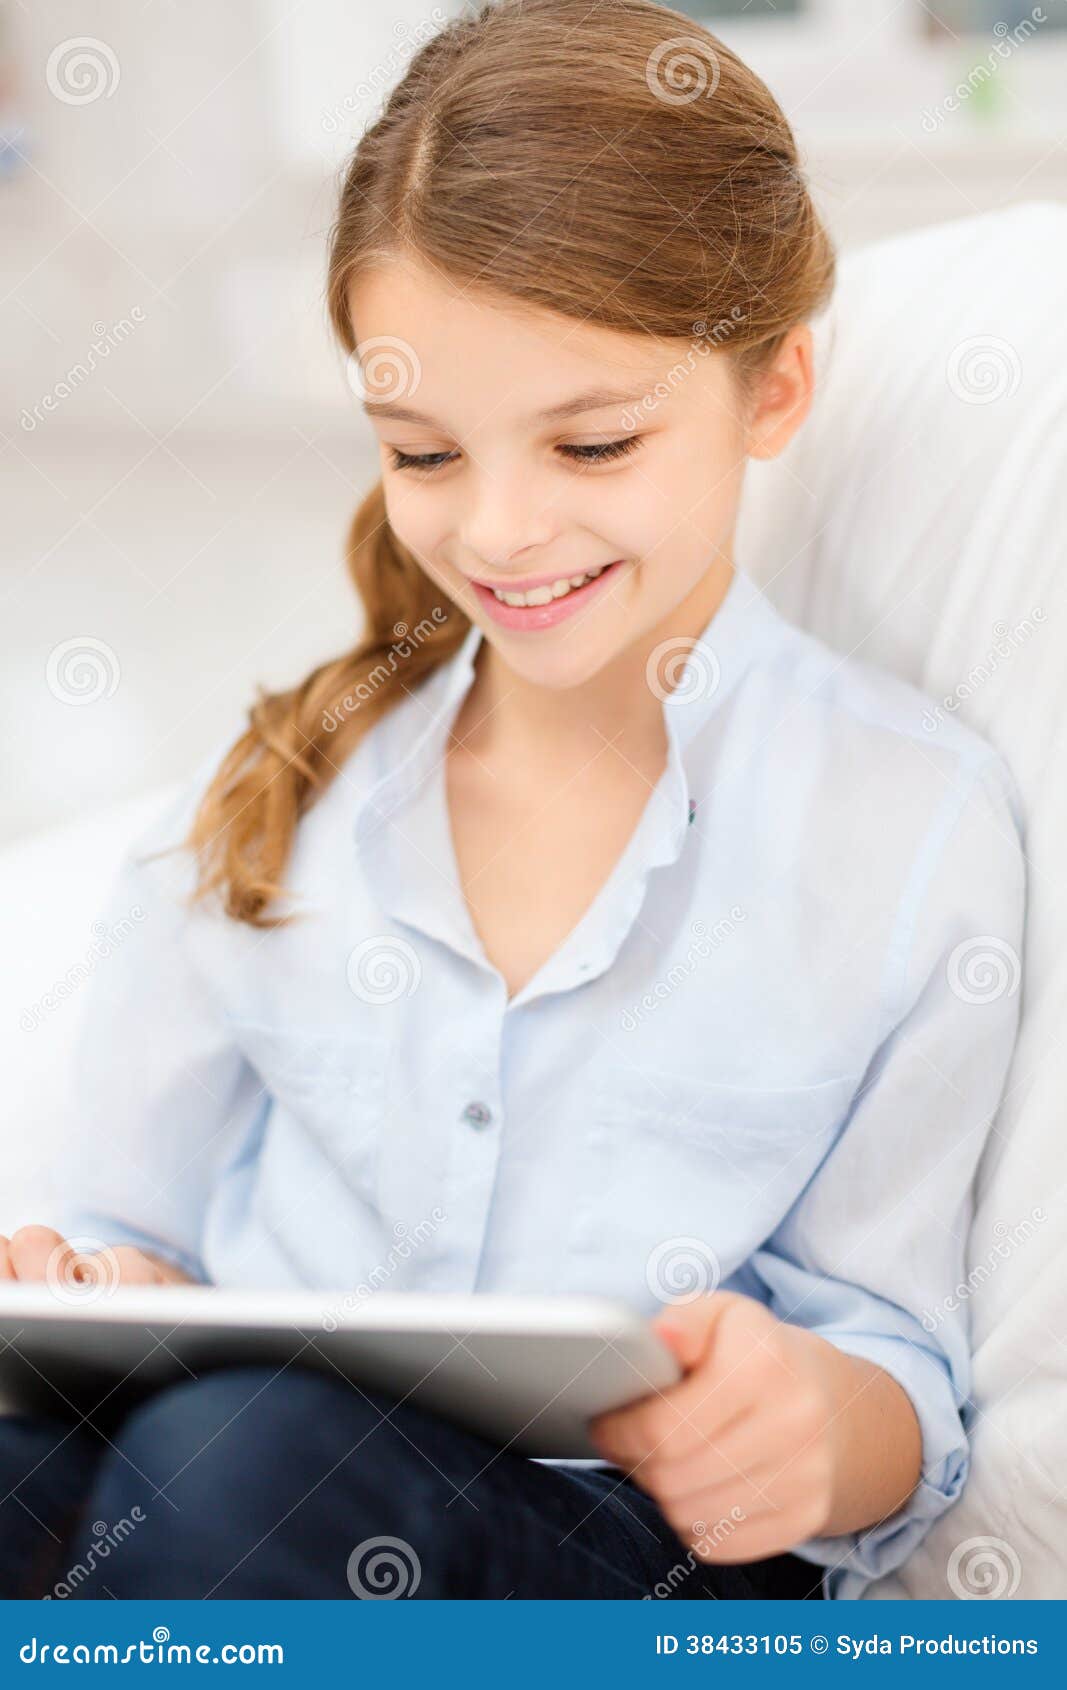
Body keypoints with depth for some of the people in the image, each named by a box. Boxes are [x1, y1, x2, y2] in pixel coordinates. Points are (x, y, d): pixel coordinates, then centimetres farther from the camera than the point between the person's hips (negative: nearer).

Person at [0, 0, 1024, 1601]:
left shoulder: (916, 822, -1)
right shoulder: (273, 790, 8)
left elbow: (904, 1385, 0)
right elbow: (149, 1233, 11)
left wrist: (814, 1425, -24)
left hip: (650, 1539, -1)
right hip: (220, 1484, 2)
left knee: (237, 1461, -35)